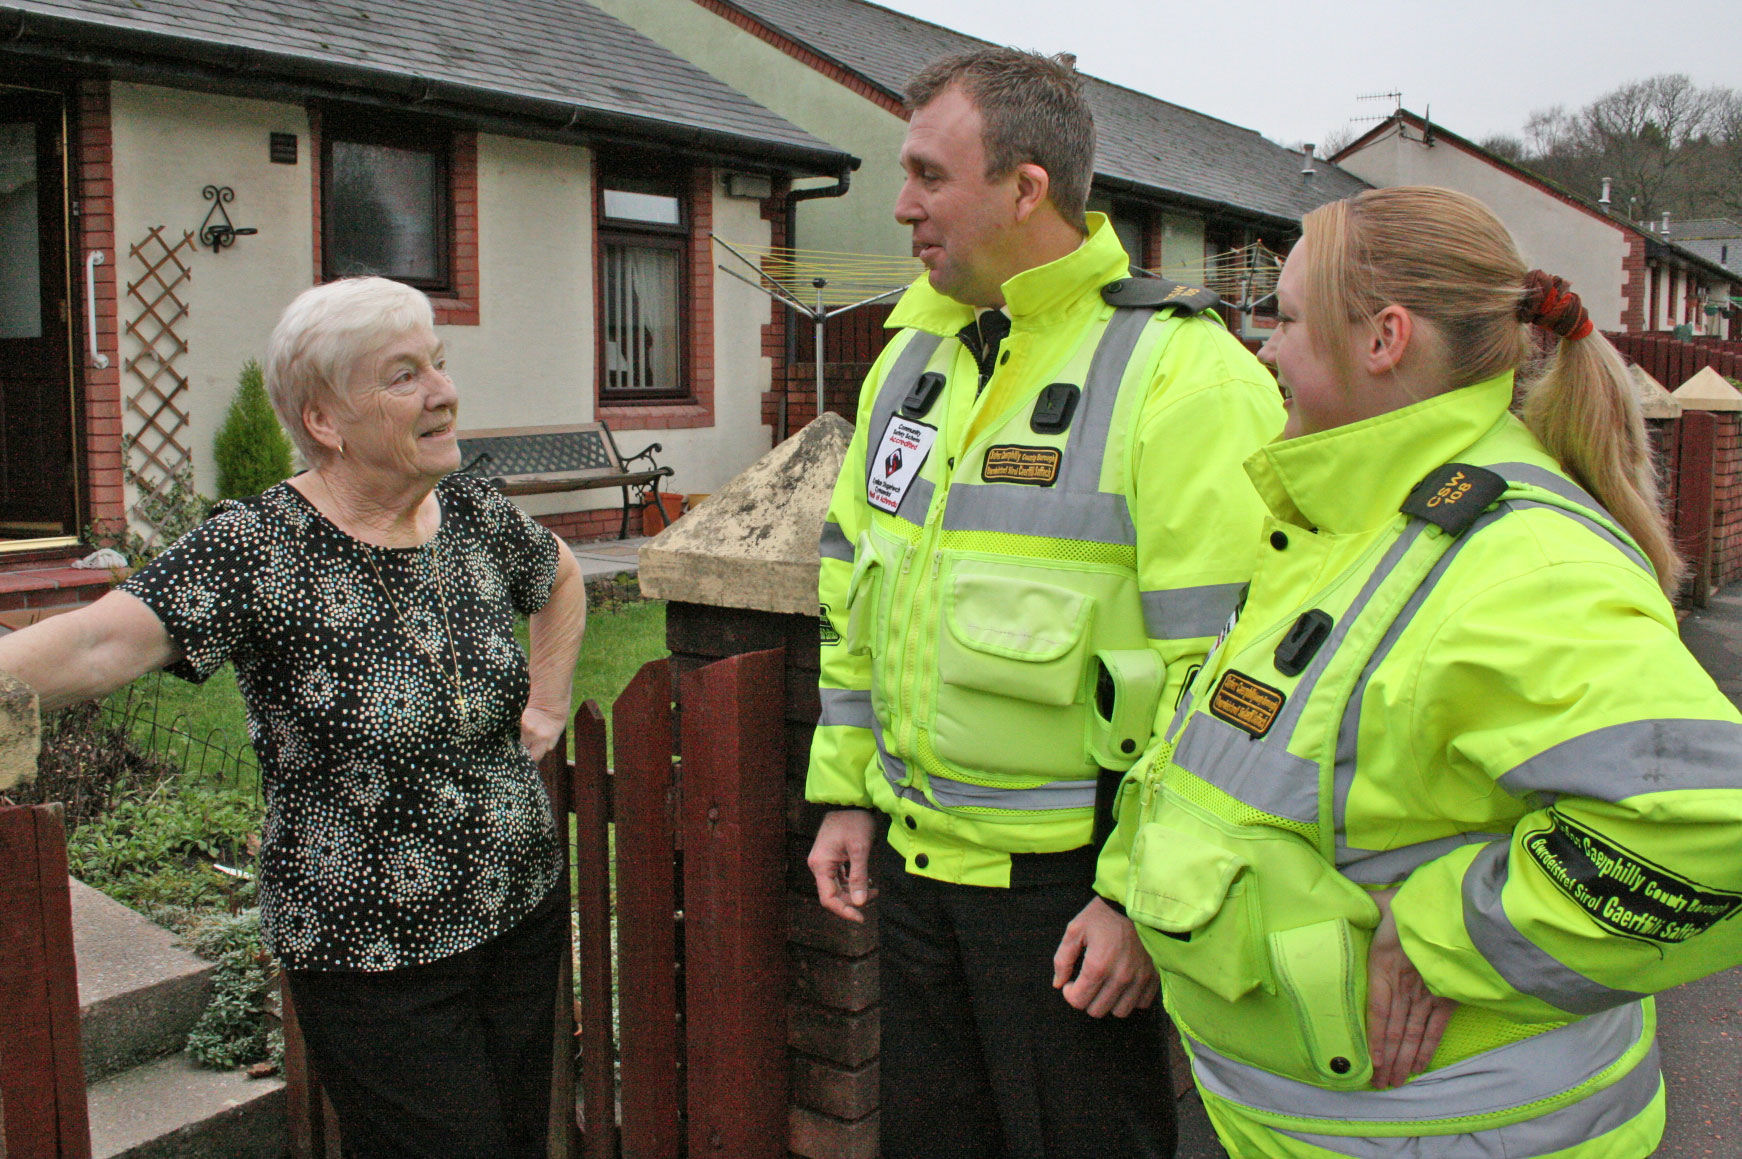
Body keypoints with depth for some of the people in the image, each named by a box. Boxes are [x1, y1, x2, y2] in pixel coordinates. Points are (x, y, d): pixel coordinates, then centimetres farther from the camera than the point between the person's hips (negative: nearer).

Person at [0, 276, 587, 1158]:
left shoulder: (477, 518, 1)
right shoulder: (256, 551, -16)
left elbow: (562, 578, 22)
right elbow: (101, 642, -30)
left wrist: (546, 703, 14)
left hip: (525, 913, 6)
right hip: (373, 963, -5)